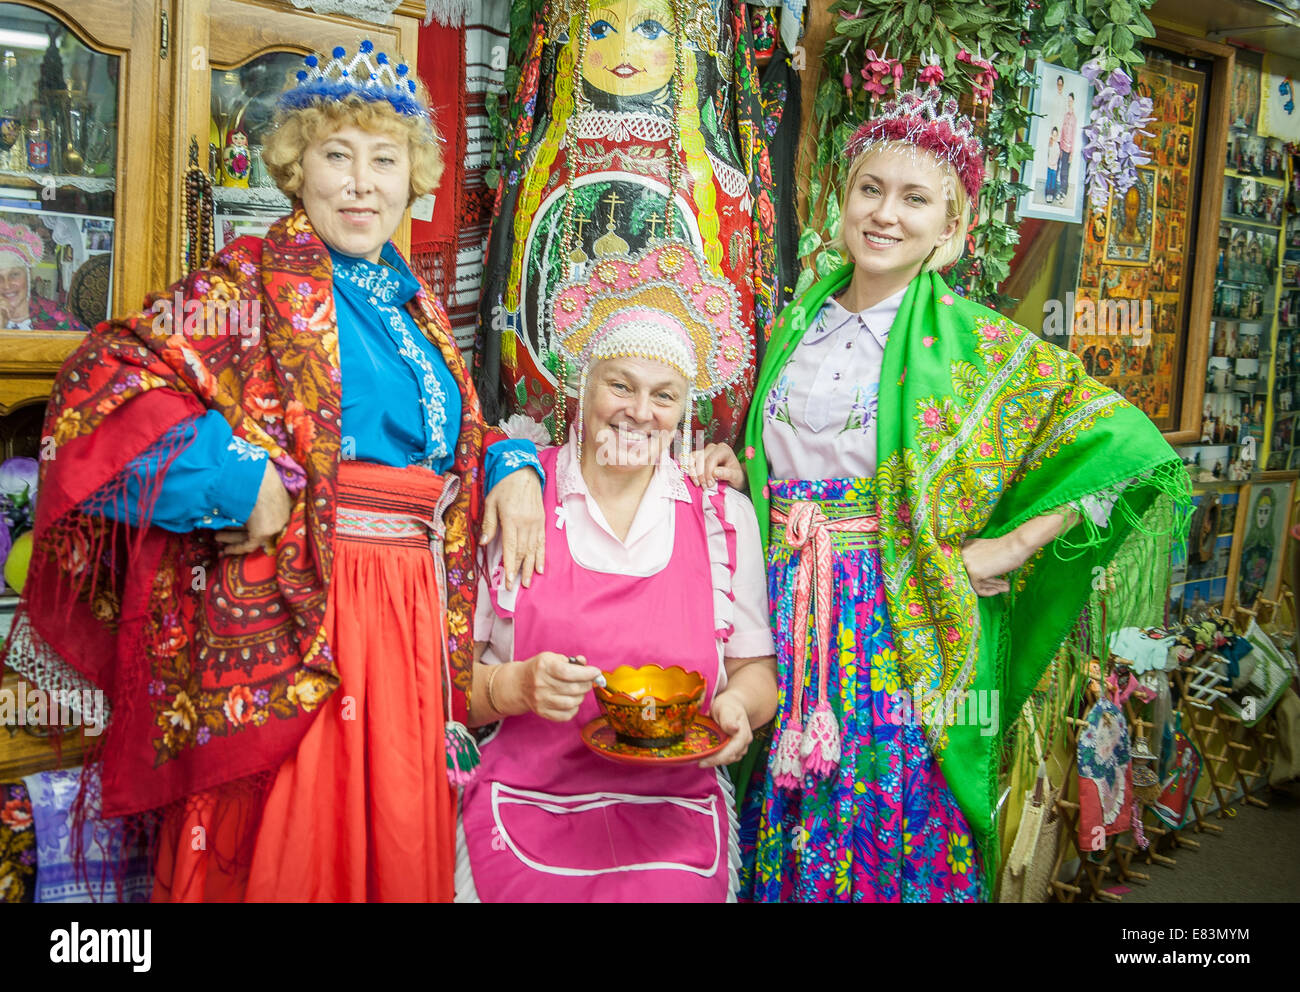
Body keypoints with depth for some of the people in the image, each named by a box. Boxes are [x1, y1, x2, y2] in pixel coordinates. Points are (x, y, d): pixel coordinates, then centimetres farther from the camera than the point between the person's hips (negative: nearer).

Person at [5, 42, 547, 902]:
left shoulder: (418, 307, 18)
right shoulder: (254, 281, -2)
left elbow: (461, 437, 27)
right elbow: (103, 381, -10)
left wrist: (511, 468, 6)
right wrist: (241, 484, -17)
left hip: (414, 620, 6)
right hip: (293, 618, -6)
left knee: (402, 849, 12)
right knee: (286, 850, 0)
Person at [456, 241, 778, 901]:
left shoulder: (725, 515, 7)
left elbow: (756, 669, 12)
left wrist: (738, 705, -9)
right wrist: (516, 686, -16)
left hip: (675, 833, 1)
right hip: (525, 825, -1)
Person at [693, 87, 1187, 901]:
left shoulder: (975, 343, -6)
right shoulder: (797, 328, 8)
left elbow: (1129, 444, -11)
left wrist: (1012, 544, -13)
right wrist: (733, 469, 1)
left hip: (904, 628, -4)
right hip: (788, 621, 4)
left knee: (895, 839, 6)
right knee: (780, 830, 13)